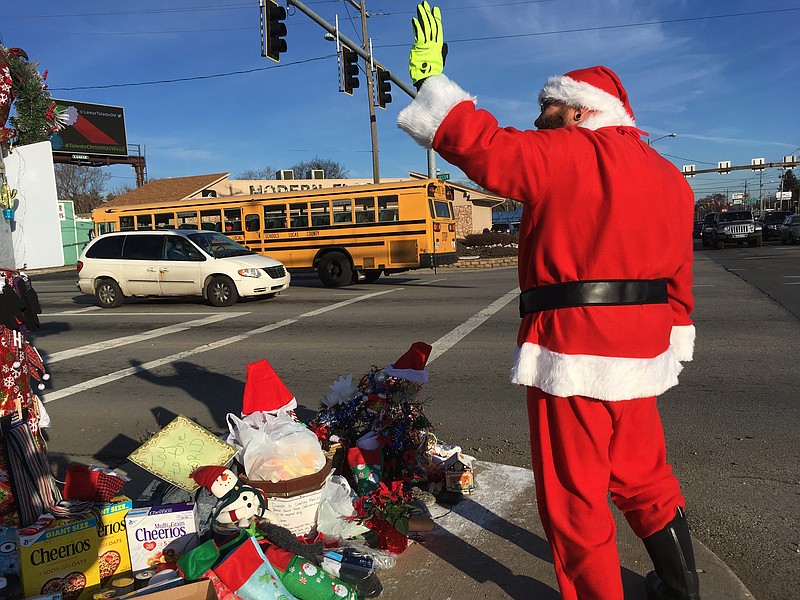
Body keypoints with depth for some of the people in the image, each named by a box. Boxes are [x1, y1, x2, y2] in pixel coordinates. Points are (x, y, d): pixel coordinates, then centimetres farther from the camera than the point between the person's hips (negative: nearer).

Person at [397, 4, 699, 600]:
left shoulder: (566, 154, -9)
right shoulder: (671, 178, 15)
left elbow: (478, 144, -15)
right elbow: (678, 281, 16)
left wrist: (429, 78, -4)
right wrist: (669, 349, 22)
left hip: (573, 354, -8)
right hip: (641, 354, 8)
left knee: (573, 494, 8)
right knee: (643, 477, 25)